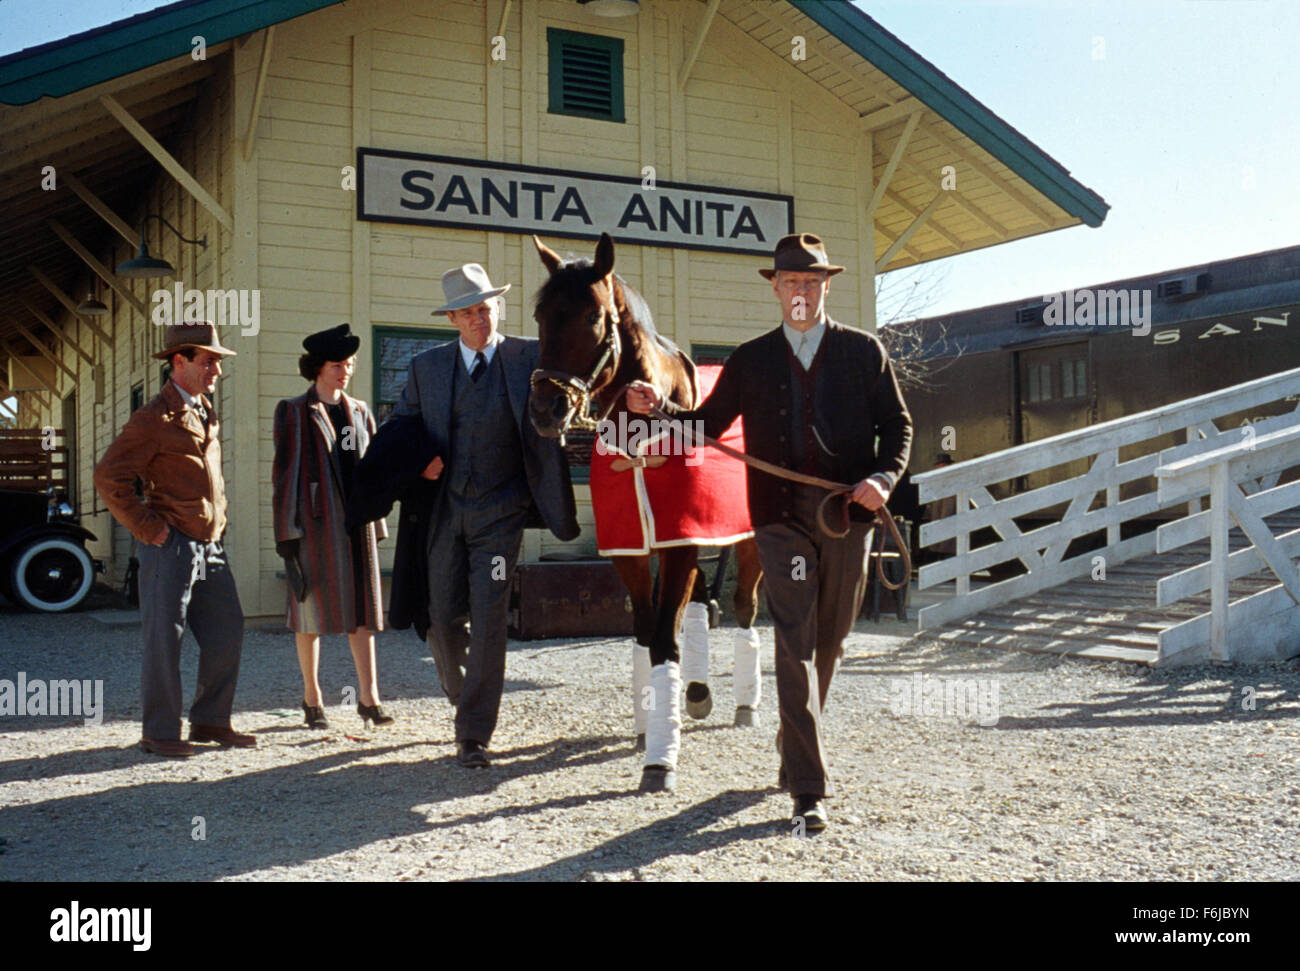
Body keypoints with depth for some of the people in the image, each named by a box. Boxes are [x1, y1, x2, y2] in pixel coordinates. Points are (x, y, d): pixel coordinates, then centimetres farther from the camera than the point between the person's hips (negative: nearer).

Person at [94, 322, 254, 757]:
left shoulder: (207, 413, 15)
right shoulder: (155, 419, -11)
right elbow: (108, 477, -14)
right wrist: (147, 528, -12)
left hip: (210, 546, 8)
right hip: (171, 546, -8)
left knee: (227, 632, 8)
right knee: (164, 640, -1)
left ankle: (210, 721, 20)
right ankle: (159, 733, 9)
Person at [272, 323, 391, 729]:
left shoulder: (360, 412, 14)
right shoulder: (292, 412, 1)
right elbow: (284, 472, -3)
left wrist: (376, 524, 12)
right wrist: (287, 531, -9)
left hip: (356, 520, 4)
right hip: (314, 521, -4)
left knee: (363, 607, 1)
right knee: (311, 607, 3)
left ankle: (369, 697, 2)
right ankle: (312, 699, 14)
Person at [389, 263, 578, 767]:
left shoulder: (530, 357, -1)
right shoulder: (426, 367, 6)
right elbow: (397, 426, 15)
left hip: (500, 514, -3)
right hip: (444, 513, 3)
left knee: (489, 621, -8)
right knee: (442, 621, 8)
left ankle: (473, 735, 1)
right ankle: (462, 697, 37)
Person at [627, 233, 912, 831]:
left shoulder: (863, 351, 7)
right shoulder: (750, 360, 9)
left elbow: (898, 425, 8)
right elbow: (708, 424, 12)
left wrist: (884, 478, -10)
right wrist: (658, 408, -6)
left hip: (848, 513, 1)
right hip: (782, 518, -1)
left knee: (829, 640, 15)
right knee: (795, 646, -7)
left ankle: (797, 741, 41)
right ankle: (808, 788, -4)